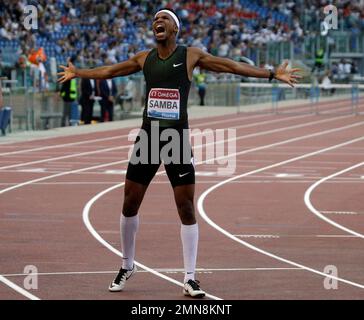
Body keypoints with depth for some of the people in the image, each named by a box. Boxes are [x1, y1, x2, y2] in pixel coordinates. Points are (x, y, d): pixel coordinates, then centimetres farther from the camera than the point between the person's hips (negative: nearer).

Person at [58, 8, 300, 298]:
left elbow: (231, 66, 0)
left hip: (178, 138, -3)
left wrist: (272, 74, -4)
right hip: (148, 136, 3)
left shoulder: (190, 56, 0)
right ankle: (127, 266, 24)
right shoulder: (145, 58, 10)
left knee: (186, 207, -5)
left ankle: (190, 278, 1)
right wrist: (77, 73, 32)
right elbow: (111, 71, 24)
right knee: (130, 204, 5)